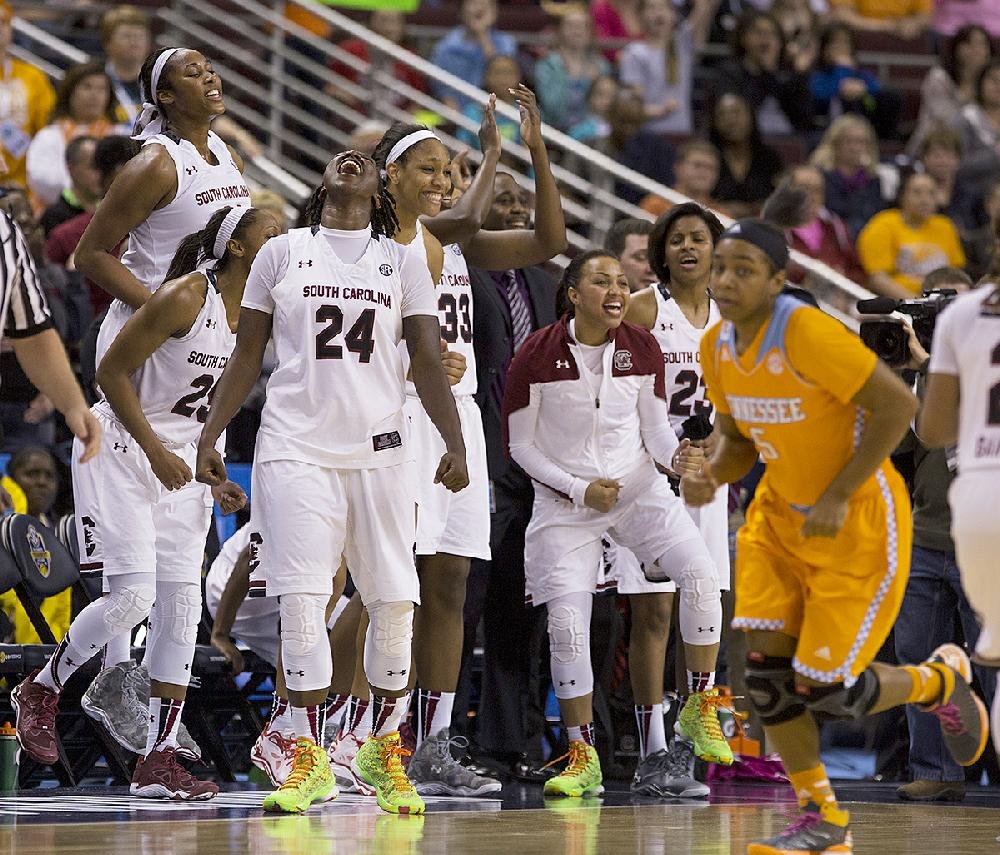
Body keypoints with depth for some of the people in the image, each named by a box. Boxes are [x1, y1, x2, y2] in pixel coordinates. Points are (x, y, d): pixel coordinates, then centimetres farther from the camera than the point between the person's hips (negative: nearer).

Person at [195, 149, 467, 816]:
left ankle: (384, 749, 12)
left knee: (394, 604, -3)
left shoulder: (404, 263, 11)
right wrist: (210, 435, 4)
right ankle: (310, 758, -2)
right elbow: (248, 356, 12)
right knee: (301, 601, -9)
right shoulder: (282, 254, 10)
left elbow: (429, 365, 8)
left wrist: (456, 444, -4)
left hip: (380, 452, 1)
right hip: (296, 449, -1)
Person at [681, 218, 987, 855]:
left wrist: (839, 497, -23)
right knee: (766, 668, -4)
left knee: (824, 690, -8)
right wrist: (712, 477, -10)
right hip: (783, 515, 7)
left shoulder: (807, 332, -26)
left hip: (859, 524, -7)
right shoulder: (718, 347, -1)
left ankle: (941, 680, 23)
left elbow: (898, 403, -24)